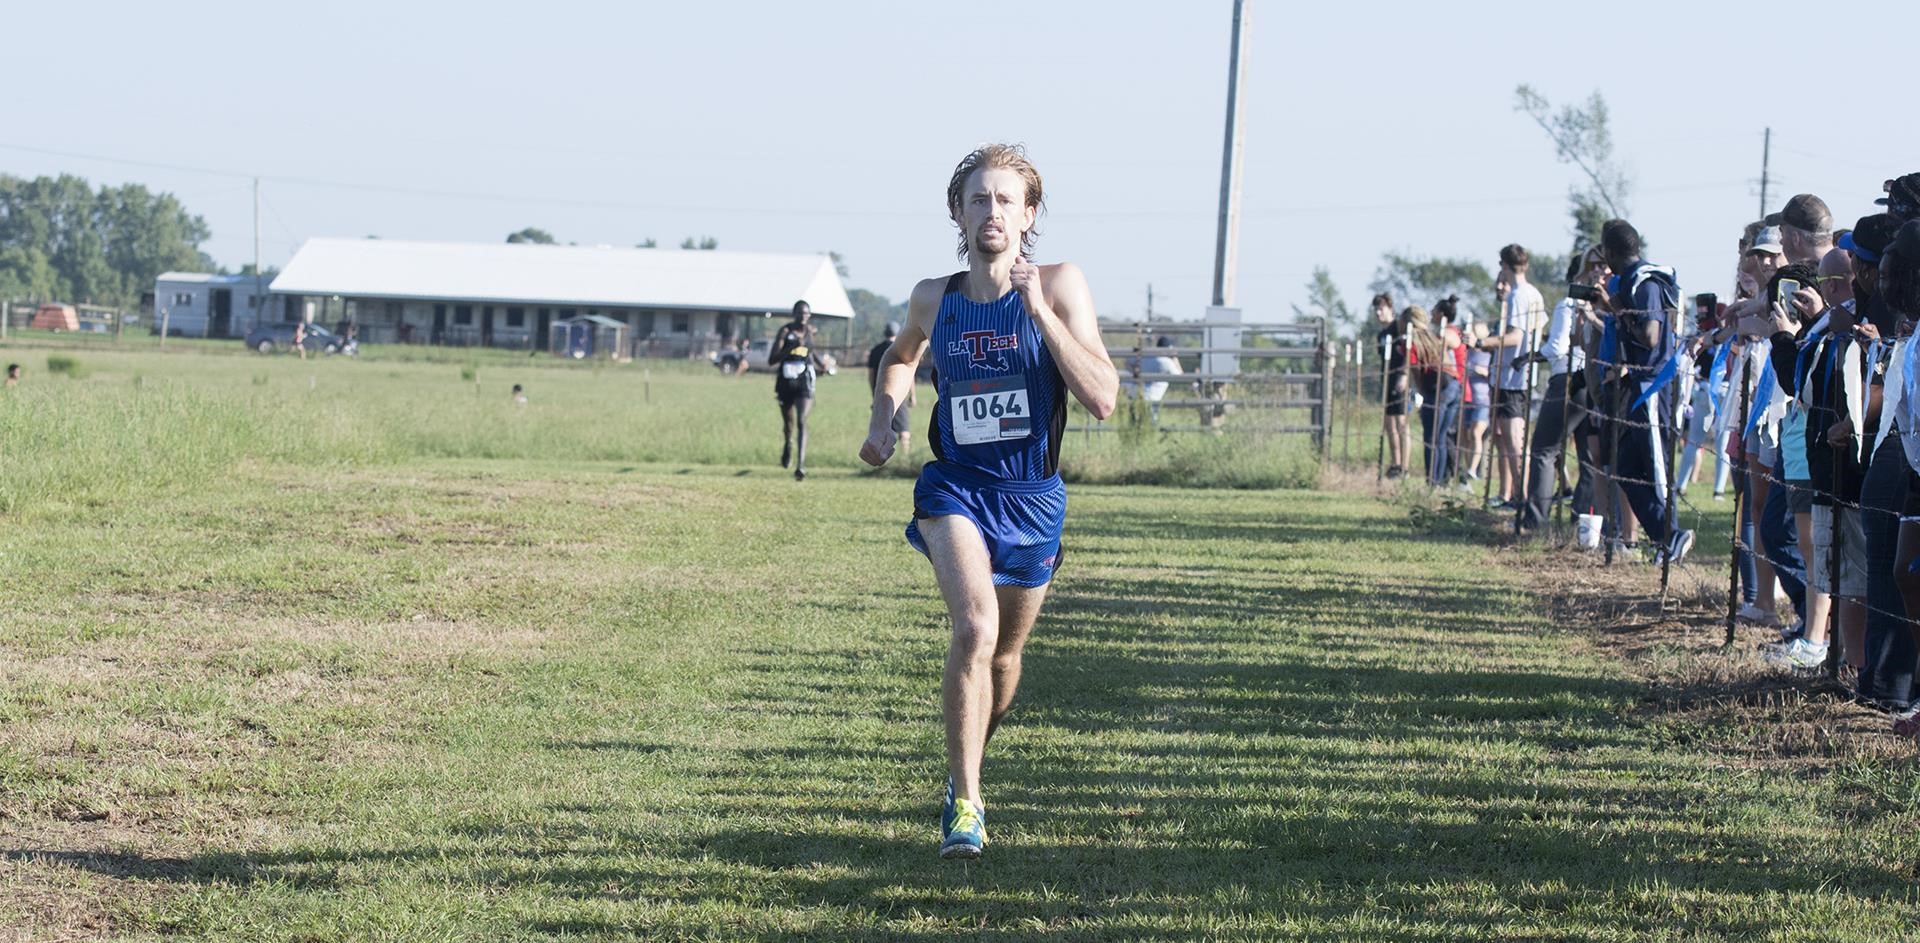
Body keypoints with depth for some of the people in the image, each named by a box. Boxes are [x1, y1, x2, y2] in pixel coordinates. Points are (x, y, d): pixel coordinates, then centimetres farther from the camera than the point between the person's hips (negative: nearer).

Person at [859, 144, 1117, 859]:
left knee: (1004, 655, 16)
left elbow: (1103, 401, -20)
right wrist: (882, 419, 6)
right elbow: (901, 356, 24)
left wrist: (1038, 310, -24)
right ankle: (965, 804, -17)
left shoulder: (1060, 287, -9)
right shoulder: (933, 299, -1)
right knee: (976, 627, -25)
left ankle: (965, 769, 45)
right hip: (956, 486, 0)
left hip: (1033, 498, 1)